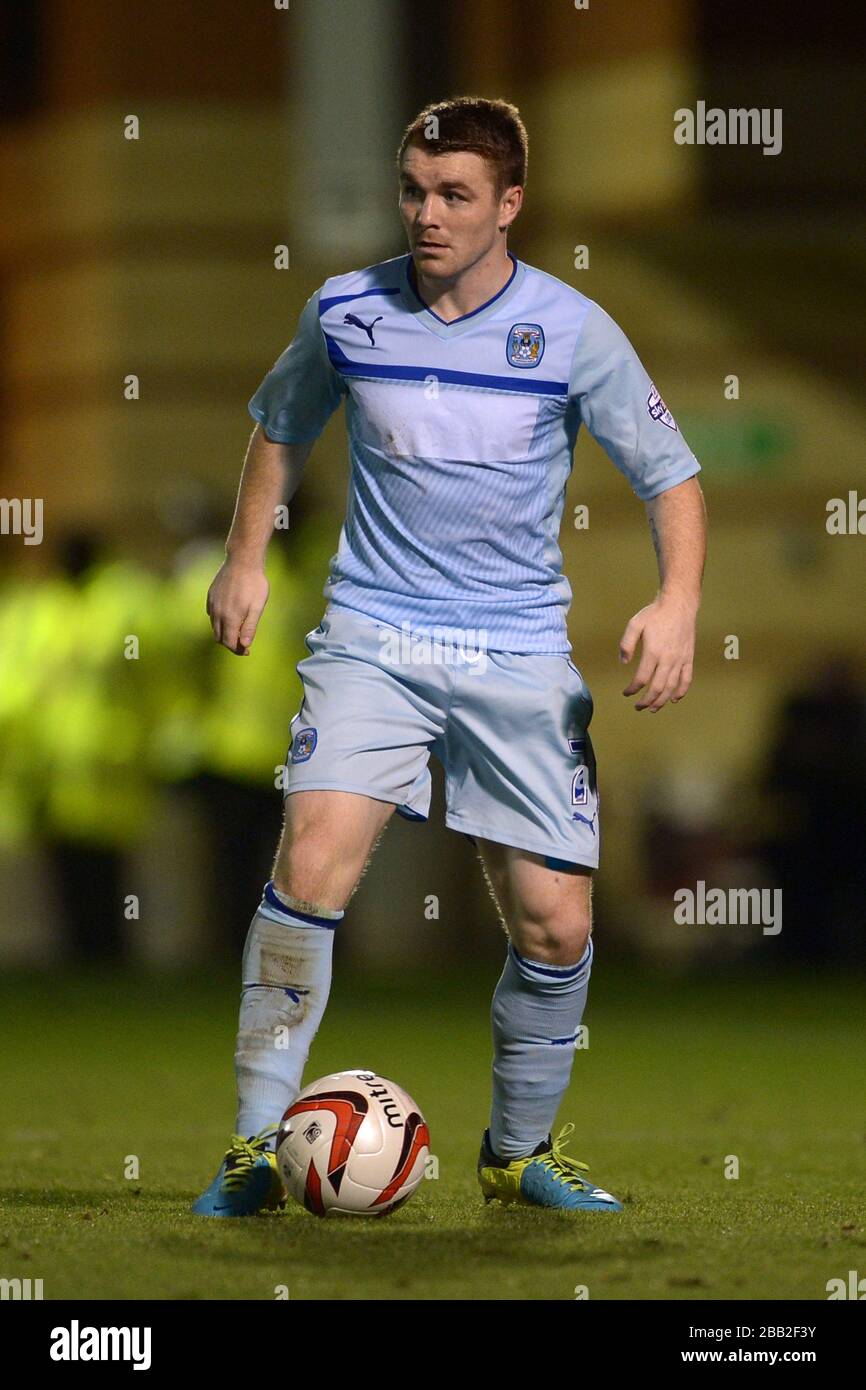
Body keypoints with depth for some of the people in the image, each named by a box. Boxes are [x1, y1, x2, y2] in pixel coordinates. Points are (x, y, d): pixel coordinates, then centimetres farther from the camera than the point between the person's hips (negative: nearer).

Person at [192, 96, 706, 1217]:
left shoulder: (571, 330, -5)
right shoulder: (345, 313, -1)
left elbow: (668, 473, 1)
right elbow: (281, 426, 20)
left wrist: (677, 601, -15)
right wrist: (246, 558, 14)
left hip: (520, 652, 1)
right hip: (371, 635, 0)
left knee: (556, 926, -1)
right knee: (313, 865, -21)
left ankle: (520, 1149, 23)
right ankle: (257, 1144, -13)